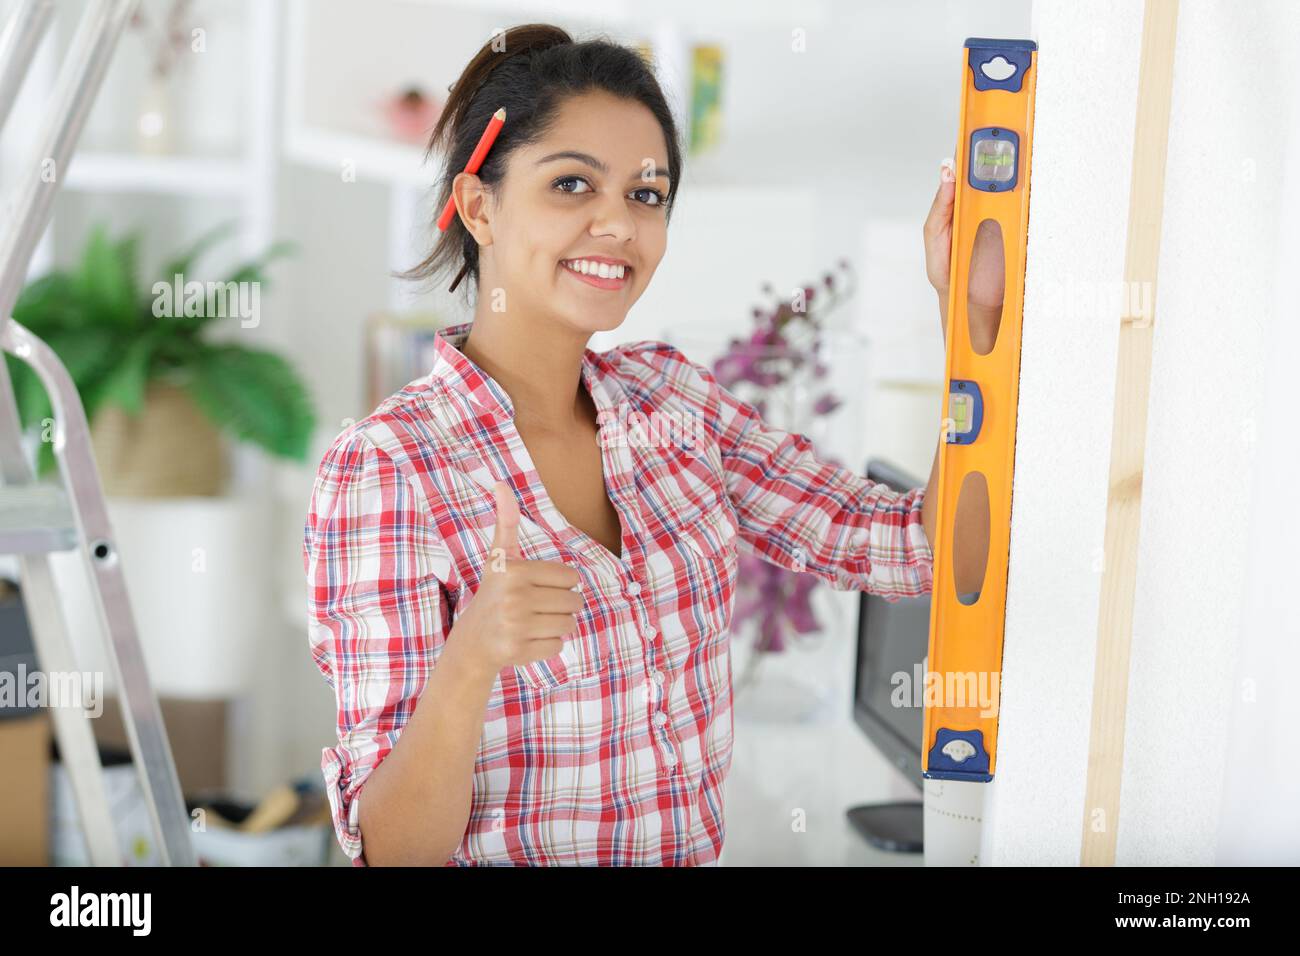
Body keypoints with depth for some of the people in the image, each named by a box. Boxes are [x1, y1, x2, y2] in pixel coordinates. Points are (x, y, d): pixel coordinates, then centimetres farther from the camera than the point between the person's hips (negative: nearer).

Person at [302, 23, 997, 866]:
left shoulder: (669, 396, 3)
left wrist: (966, 301, -5)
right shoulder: (383, 470, -14)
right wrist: (469, 665, -33)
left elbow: (929, 551, 1)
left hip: (698, 852, 5)